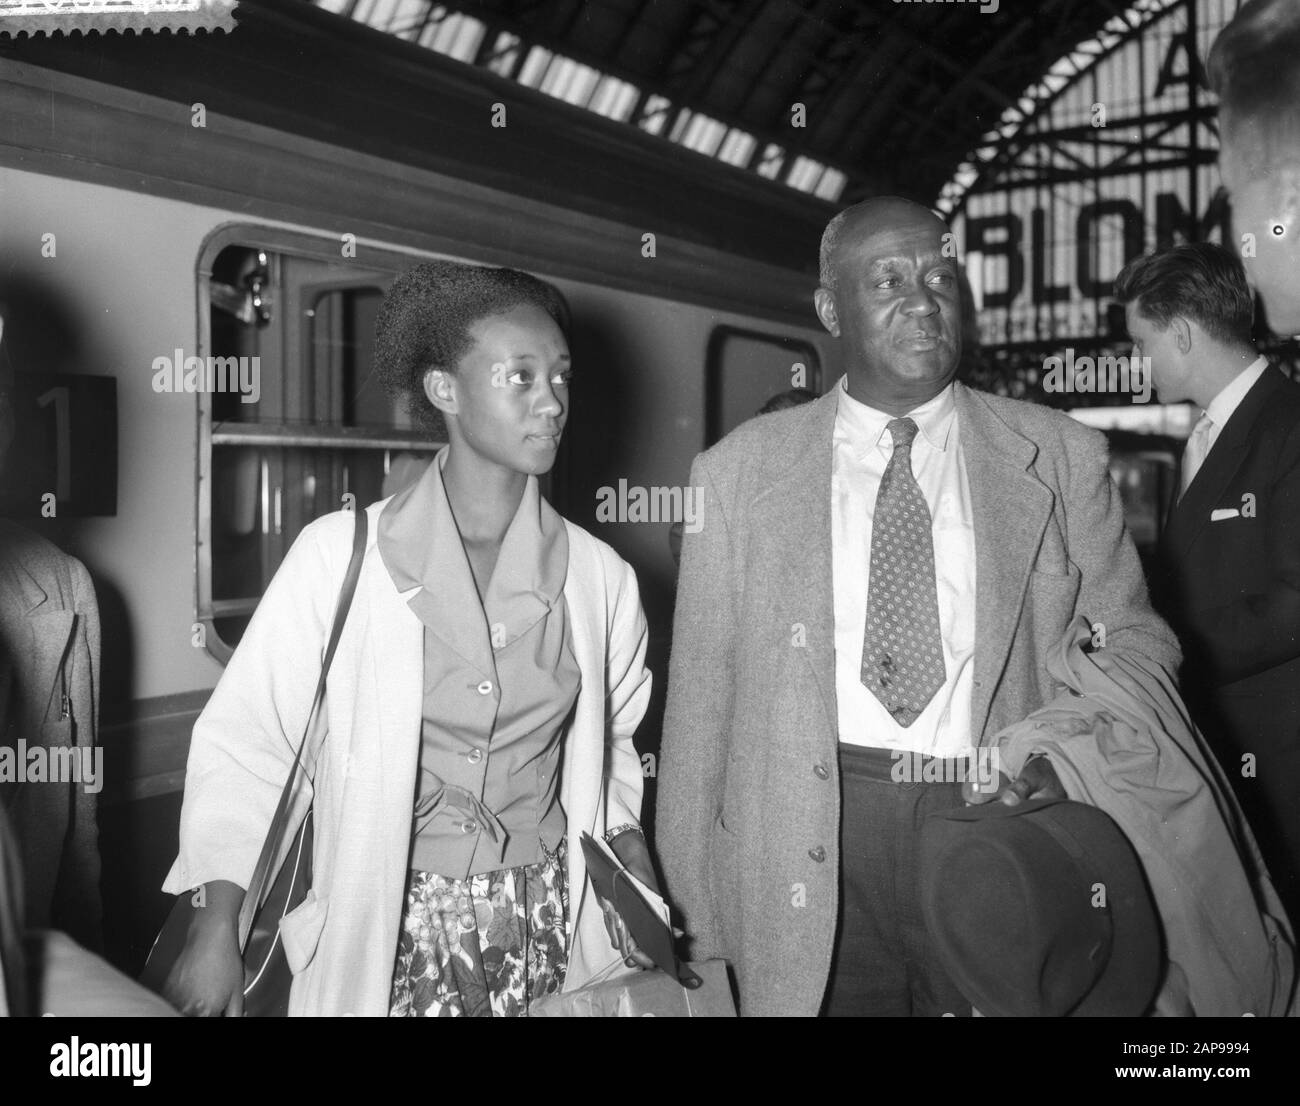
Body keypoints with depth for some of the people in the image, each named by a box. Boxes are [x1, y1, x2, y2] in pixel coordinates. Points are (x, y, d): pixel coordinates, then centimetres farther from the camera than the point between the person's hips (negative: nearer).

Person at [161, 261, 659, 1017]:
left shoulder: (599, 575, -4)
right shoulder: (341, 555, -13)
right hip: (385, 932, -2)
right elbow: (246, 740, -7)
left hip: (550, 926, 2)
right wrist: (217, 928, -11)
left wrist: (635, 869, -1)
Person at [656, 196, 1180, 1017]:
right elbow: (703, 690, 2)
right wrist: (693, 902, 0)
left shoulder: (1063, 457, 4)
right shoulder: (740, 470, 2)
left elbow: (1131, 641, 9)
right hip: (808, 866, 0)